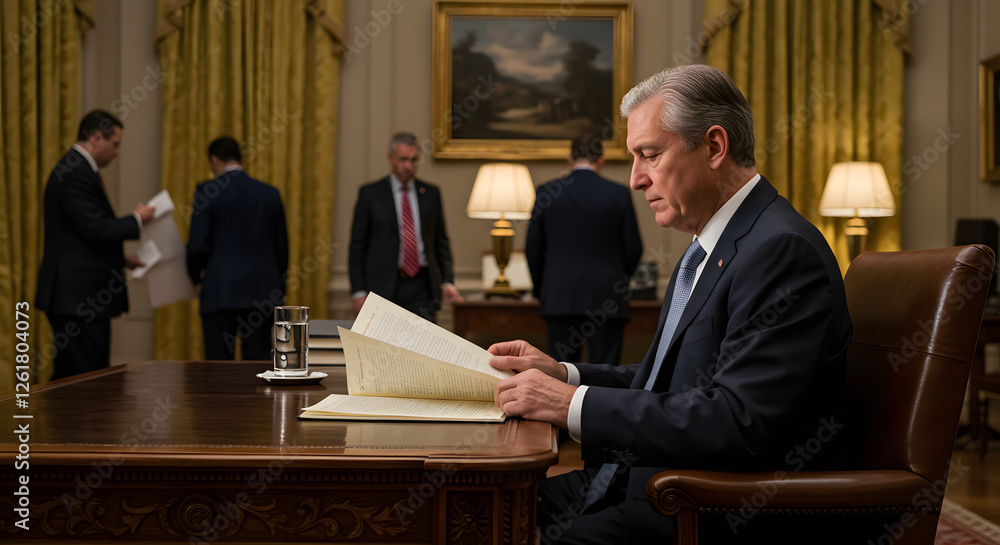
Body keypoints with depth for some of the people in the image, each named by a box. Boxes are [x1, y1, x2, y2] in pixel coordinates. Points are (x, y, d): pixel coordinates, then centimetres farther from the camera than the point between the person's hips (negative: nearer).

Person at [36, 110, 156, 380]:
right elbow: (96, 229, -22)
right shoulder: (75, 173, -16)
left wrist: (121, 258, 17)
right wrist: (136, 219, -7)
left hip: (76, 296, 11)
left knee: (69, 378, 13)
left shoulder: (76, 169, 17)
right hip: (78, 296, -11)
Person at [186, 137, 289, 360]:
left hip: (220, 294, -3)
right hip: (262, 292, 3)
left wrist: (195, 277, 12)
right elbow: (282, 248, 11)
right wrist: (278, 292, 20)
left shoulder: (207, 191, -4)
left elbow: (197, 246, -7)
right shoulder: (270, 194, 8)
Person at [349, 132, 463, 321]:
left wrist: (447, 281, 3)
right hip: (382, 287, -2)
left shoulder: (431, 193, 12)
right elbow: (357, 247, 3)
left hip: (422, 290, 2)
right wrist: (359, 292, -5)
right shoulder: (370, 193, 4)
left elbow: (441, 241, 16)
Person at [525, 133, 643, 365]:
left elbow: (533, 249, 4)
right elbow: (633, 249, 2)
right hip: (606, 299, -1)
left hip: (559, 296, 1)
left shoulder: (547, 192, 0)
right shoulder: (618, 194, -2)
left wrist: (541, 291, 17)